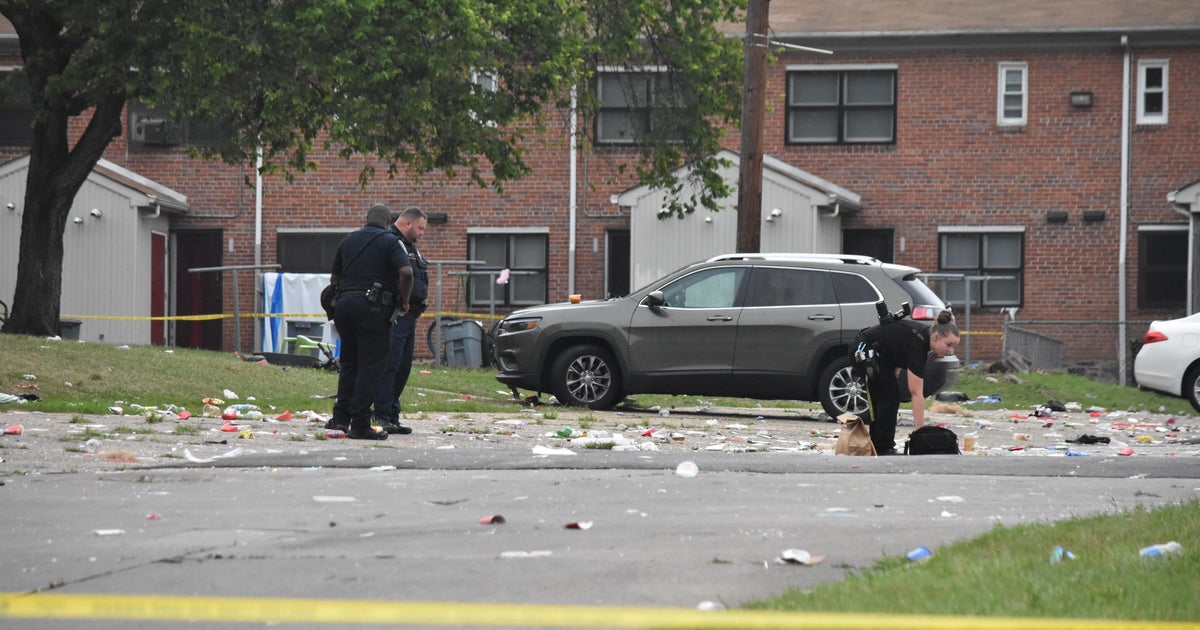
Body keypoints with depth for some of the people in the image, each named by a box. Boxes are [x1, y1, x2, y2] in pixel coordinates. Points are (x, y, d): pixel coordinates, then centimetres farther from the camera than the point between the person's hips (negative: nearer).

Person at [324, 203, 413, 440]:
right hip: (372, 307, -5)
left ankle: (341, 417, 14)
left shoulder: (349, 240, 15)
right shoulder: (389, 242, -2)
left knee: (349, 363, 17)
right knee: (370, 366, -2)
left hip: (344, 304, 5)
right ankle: (360, 425, -7)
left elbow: (334, 278, 21)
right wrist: (404, 301, -3)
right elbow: (406, 272, -16)